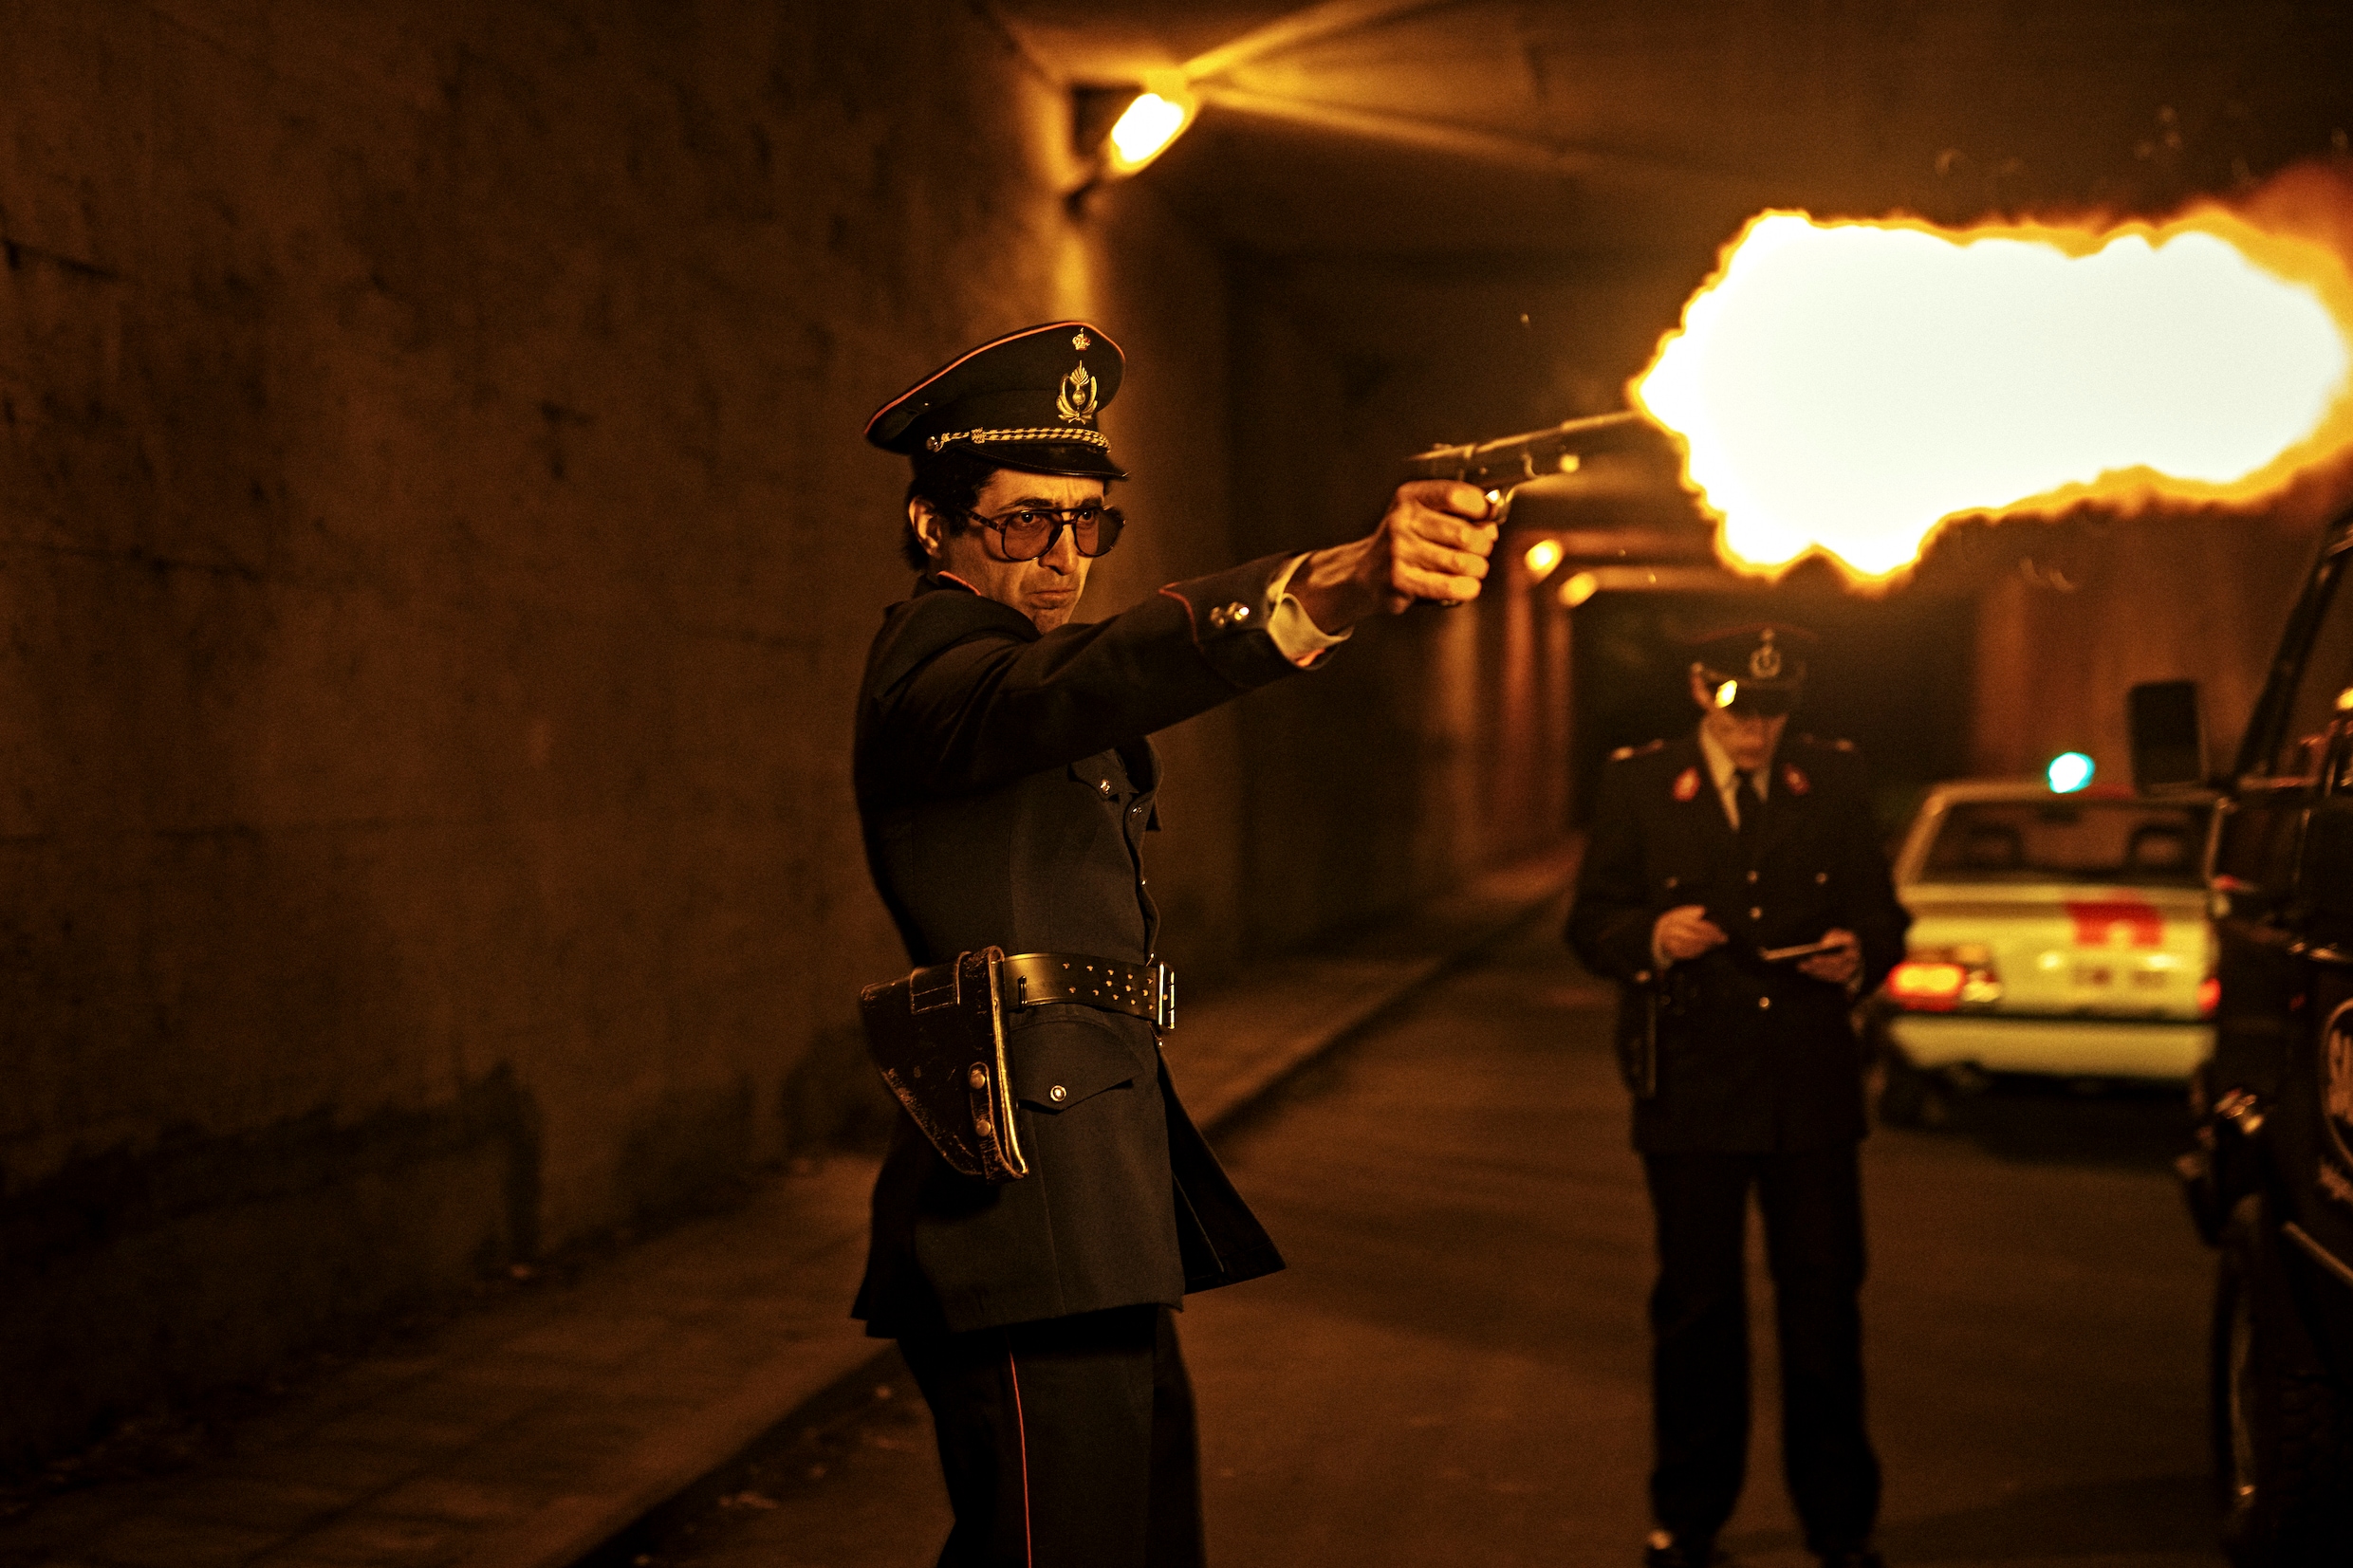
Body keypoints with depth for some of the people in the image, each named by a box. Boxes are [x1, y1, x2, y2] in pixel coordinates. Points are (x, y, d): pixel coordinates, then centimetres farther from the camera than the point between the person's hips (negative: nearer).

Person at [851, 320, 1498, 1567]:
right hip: (1033, 1196, -10)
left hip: (1099, 1193, 10)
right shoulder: (932, 669, -12)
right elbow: (1097, 678, -32)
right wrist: (1334, 583, -46)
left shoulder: (1017, 672, 23)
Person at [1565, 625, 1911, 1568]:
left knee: (1824, 1303, 4)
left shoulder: (1833, 779, 7)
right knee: (1696, 1306, 8)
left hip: (1811, 1085, 1)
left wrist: (1861, 952, -11)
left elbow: (1879, 908, 10)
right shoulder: (1638, 785, 3)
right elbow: (1589, 923, 3)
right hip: (1690, 1090, -1)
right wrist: (1652, 936, -17)